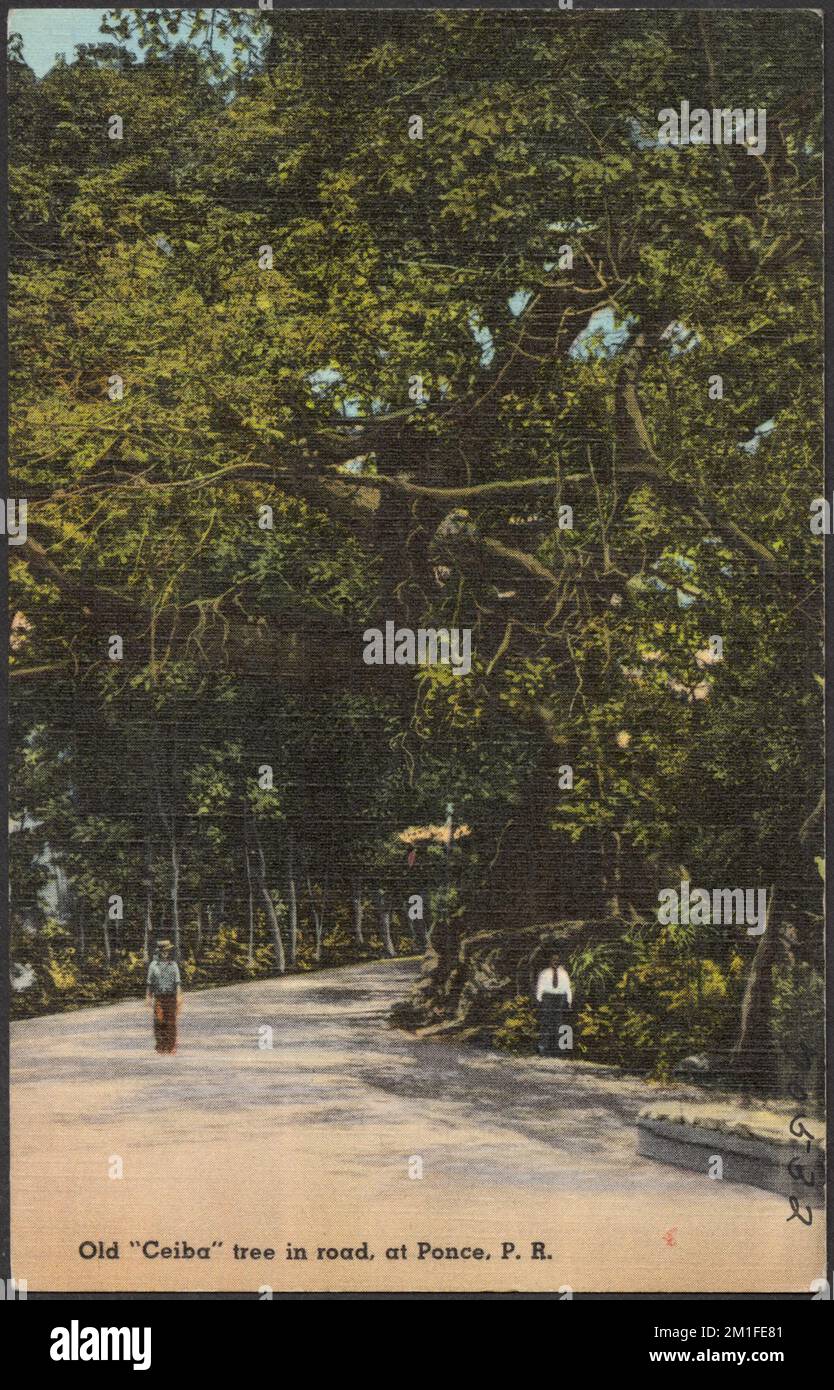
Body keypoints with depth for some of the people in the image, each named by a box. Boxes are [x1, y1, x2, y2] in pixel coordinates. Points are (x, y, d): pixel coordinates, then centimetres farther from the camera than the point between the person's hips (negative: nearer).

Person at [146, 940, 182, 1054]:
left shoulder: (173, 964, 1)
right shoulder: (153, 965, 1)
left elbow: (178, 982, -3)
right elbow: (150, 983, 9)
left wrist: (179, 997, -13)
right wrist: (149, 998, 9)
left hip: (171, 997, 0)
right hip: (158, 997, 0)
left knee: (171, 1023, 0)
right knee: (159, 1022, -5)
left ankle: (172, 1046, 6)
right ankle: (160, 1046, 4)